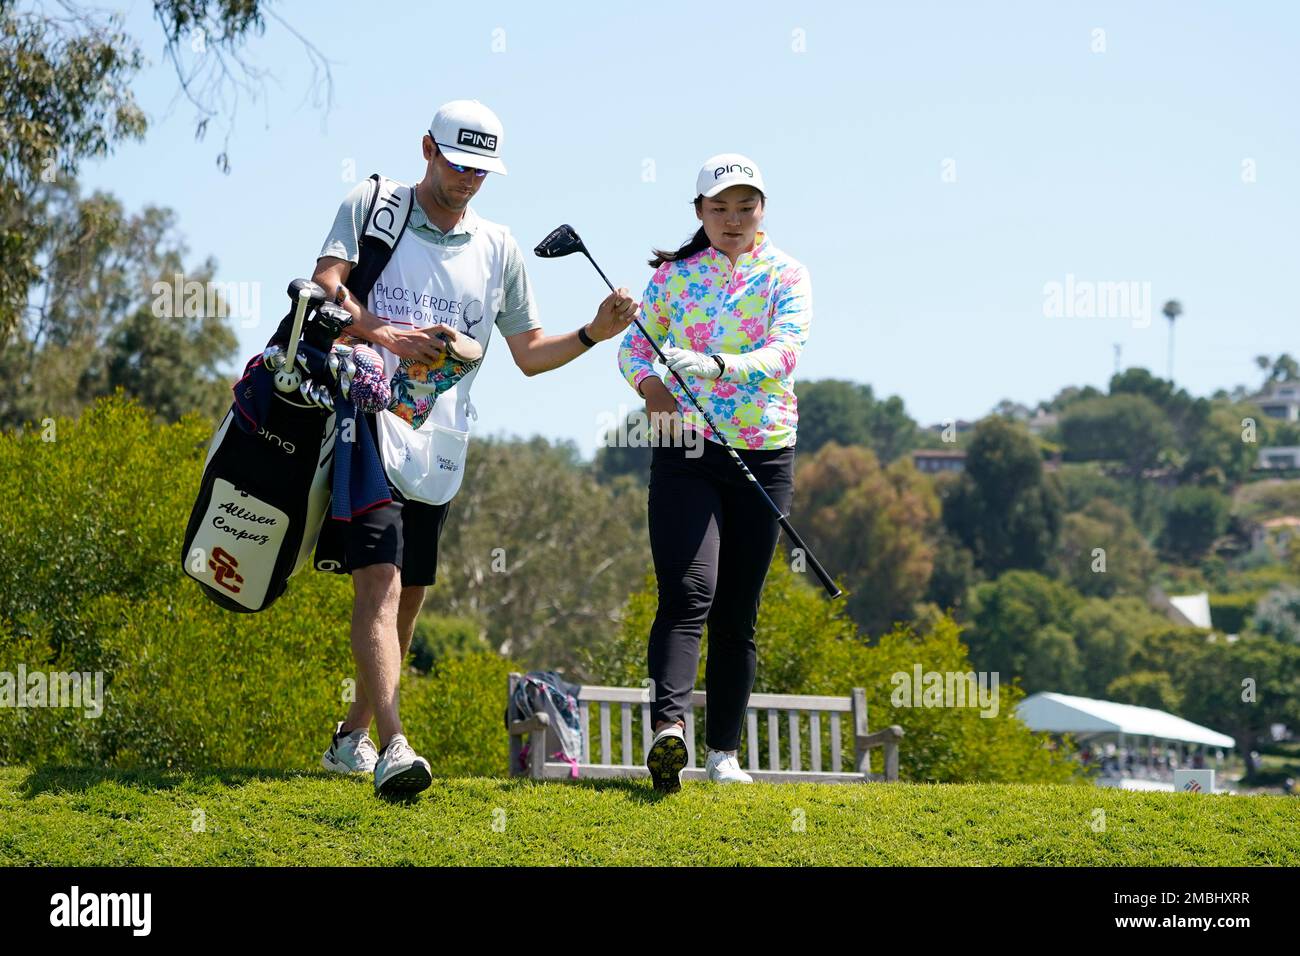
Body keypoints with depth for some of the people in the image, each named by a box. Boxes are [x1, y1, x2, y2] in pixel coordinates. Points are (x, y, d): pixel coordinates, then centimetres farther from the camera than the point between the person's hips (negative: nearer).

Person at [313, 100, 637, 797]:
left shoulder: (497, 248, 15)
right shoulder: (370, 206, 4)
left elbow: (529, 352, 16)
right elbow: (325, 285, -8)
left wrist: (595, 333, -1)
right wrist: (385, 335, -23)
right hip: (369, 426, -5)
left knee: (408, 595, 9)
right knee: (379, 579, -19)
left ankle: (352, 735, 24)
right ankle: (392, 746, -29)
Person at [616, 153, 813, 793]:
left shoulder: (785, 275, 2)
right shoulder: (675, 274, 7)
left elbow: (785, 351, -14)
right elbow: (634, 343, 12)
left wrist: (718, 366, -31)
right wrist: (651, 387, -10)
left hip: (763, 453, 1)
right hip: (686, 451, -1)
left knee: (738, 612, 5)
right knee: (688, 594, -19)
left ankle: (723, 751, 12)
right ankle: (668, 729, -33)